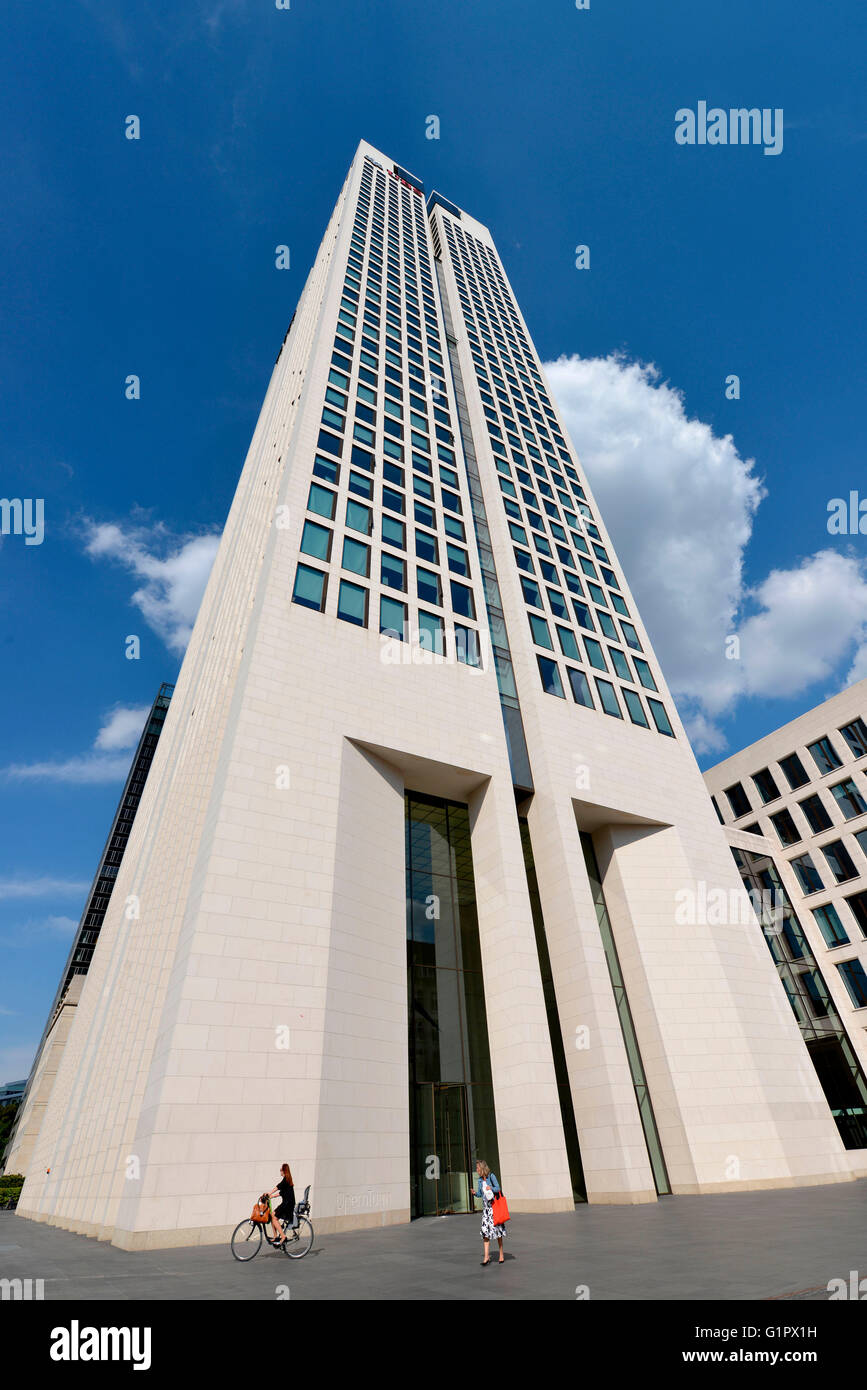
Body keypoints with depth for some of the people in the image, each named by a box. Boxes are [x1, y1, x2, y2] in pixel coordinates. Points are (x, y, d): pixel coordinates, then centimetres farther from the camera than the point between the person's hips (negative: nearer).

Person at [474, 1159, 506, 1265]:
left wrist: (491, 1188, -30)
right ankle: (487, 1257, 1)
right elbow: (480, 1194, 11)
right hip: (486, 1207, 5)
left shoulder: (491, 1176, -10)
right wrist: (475, 1193, -9)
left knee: (497, 1229, 2)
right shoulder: (480, 1180, 8)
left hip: (494, 1206, -5)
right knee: (485, 1230, -4)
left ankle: (501, 1255, 18)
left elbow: (498, 1188, -11)